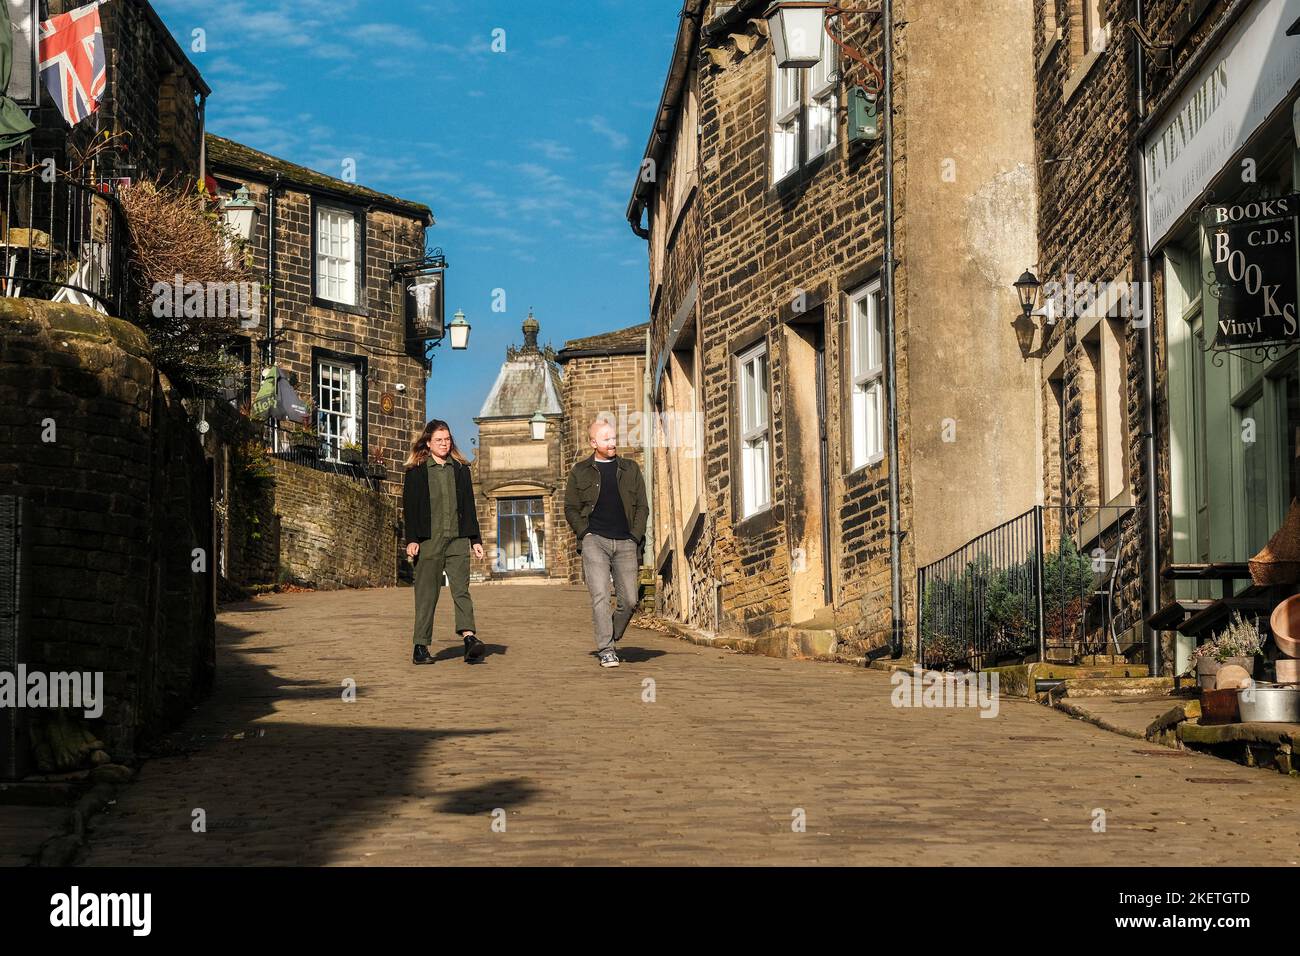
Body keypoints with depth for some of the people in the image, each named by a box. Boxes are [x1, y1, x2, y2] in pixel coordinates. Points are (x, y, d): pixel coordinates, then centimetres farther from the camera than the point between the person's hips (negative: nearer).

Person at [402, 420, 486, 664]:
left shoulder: (461, 469, 15)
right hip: (429, 540, -2)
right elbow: (409, 507, 1)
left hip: (457, 538, 2)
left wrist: (475, 539, 12)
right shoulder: (416, 471, 5)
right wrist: (411, 540, -7)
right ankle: (421, 647, 5)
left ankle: (469, 638, -23)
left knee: (461, 588, -10)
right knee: (426, 593, 1)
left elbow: (468, 506, 16)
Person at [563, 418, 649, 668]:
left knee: (629, 601, 0)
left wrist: (636, 536, 0)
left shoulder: (630, 469, 14)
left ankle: (611, 639, 22)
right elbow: (570, 508, 9)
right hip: (595, 541, -2)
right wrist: (585, 535, -4)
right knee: (600, 596, -14)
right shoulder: (580, 472, 8)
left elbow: (642, 506, 13)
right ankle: (606, 650, -14)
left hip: (626, 543, 3)